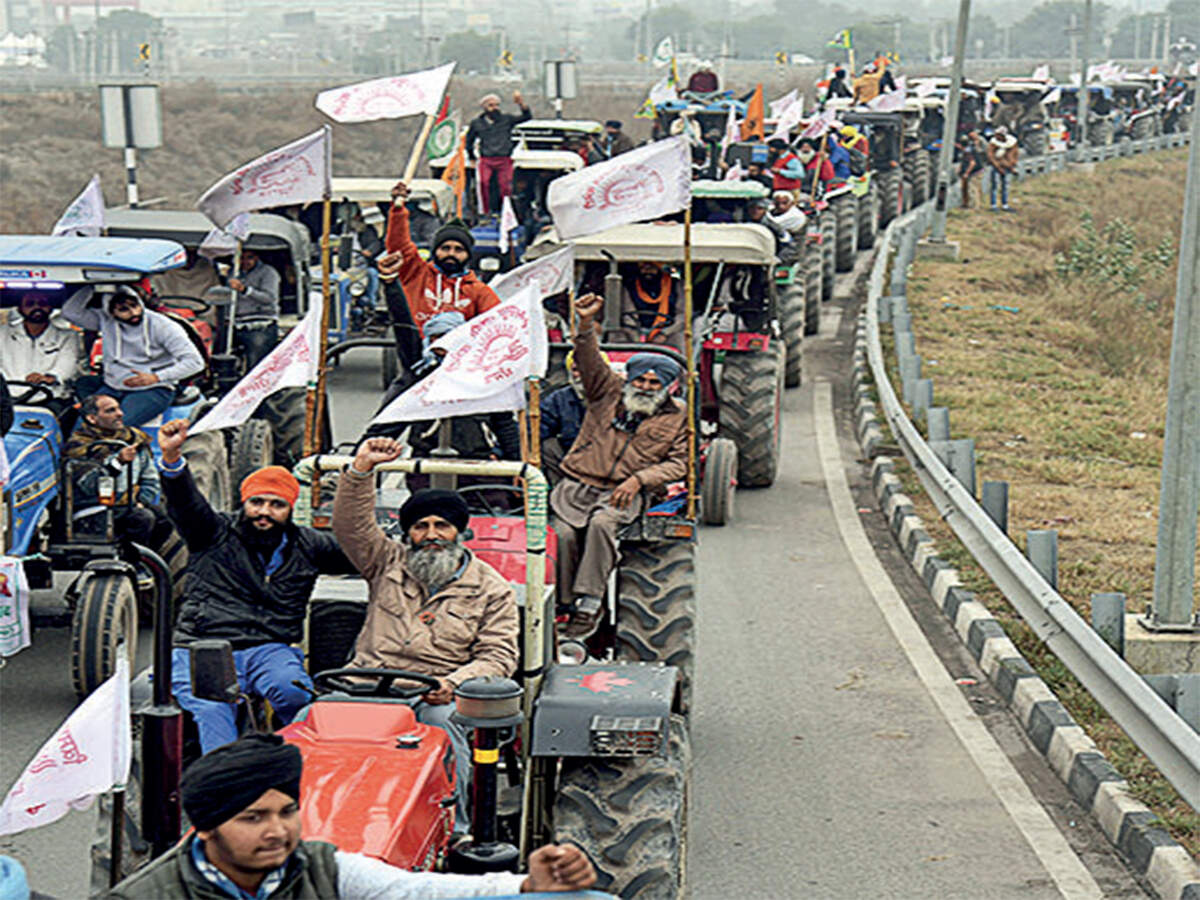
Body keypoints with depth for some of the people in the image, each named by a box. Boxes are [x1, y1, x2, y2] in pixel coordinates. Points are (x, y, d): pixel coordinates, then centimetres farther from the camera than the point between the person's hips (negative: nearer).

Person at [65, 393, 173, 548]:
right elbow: (89, 486, -18)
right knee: (143, 519, -31)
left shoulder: (134, 439, 15)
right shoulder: (79, 446, -3)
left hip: (131, 507, 6)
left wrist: (142, 502, 1)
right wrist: (118, 461, -27)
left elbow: (151, 479, 20)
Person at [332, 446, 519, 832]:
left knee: (444, 723, -36)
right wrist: (362, 468, -4)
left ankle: (452, 827, -28)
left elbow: (497, 656, 4)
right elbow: (352, 525, 9)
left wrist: (453, 683, -14)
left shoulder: (491, 588, 12)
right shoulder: (389, 564, 20)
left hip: (437, 694, -2)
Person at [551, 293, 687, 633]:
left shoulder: (676, 417, 12)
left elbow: (679, 463, 7)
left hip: (621, 494, -1)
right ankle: (562, 602, -17)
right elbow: (590, 362, 3)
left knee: (601, 524, -34)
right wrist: (586, 325, -16)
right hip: (576, 485, 1)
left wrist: (639, 479, -8)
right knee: (563, 532, -27)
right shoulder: (609, 392, 14)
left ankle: (589, 601, -31)